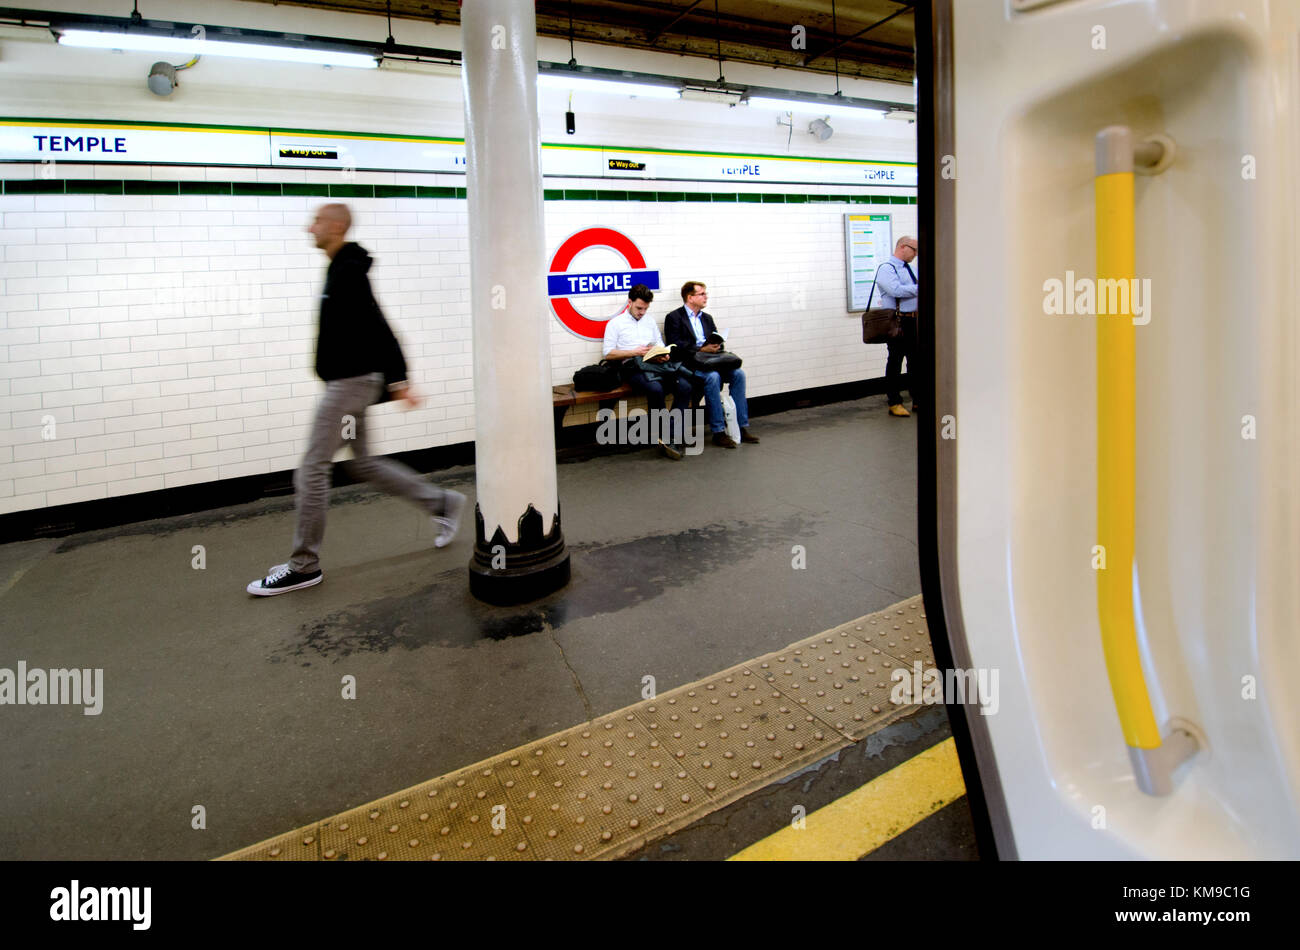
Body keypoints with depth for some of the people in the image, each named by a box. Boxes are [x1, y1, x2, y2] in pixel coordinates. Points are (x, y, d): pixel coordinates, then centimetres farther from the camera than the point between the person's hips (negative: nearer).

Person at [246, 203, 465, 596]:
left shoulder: (347, 273, -16)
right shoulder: (343, 269, 16)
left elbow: (376, 327, -23)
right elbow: (372, 328, 20)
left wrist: (397, 380, -26)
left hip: (350, 382, -11)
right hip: (348, 382, 11)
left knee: (312, 468, -6)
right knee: (363, 462, 17)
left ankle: (304, 565, 4)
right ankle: (441, 503, 24)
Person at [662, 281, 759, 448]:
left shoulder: (707, 318, 23)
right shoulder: (674, 318, 1)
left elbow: (718, 342, 20)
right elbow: (676, 347, -11)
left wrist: (715, 346, -4)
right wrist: (701, 350, -18)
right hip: (688, 364, -7)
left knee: (738, 373, -18)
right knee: (712, 377, -34)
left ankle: (741, 426, -14)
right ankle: (718, 432, -30)